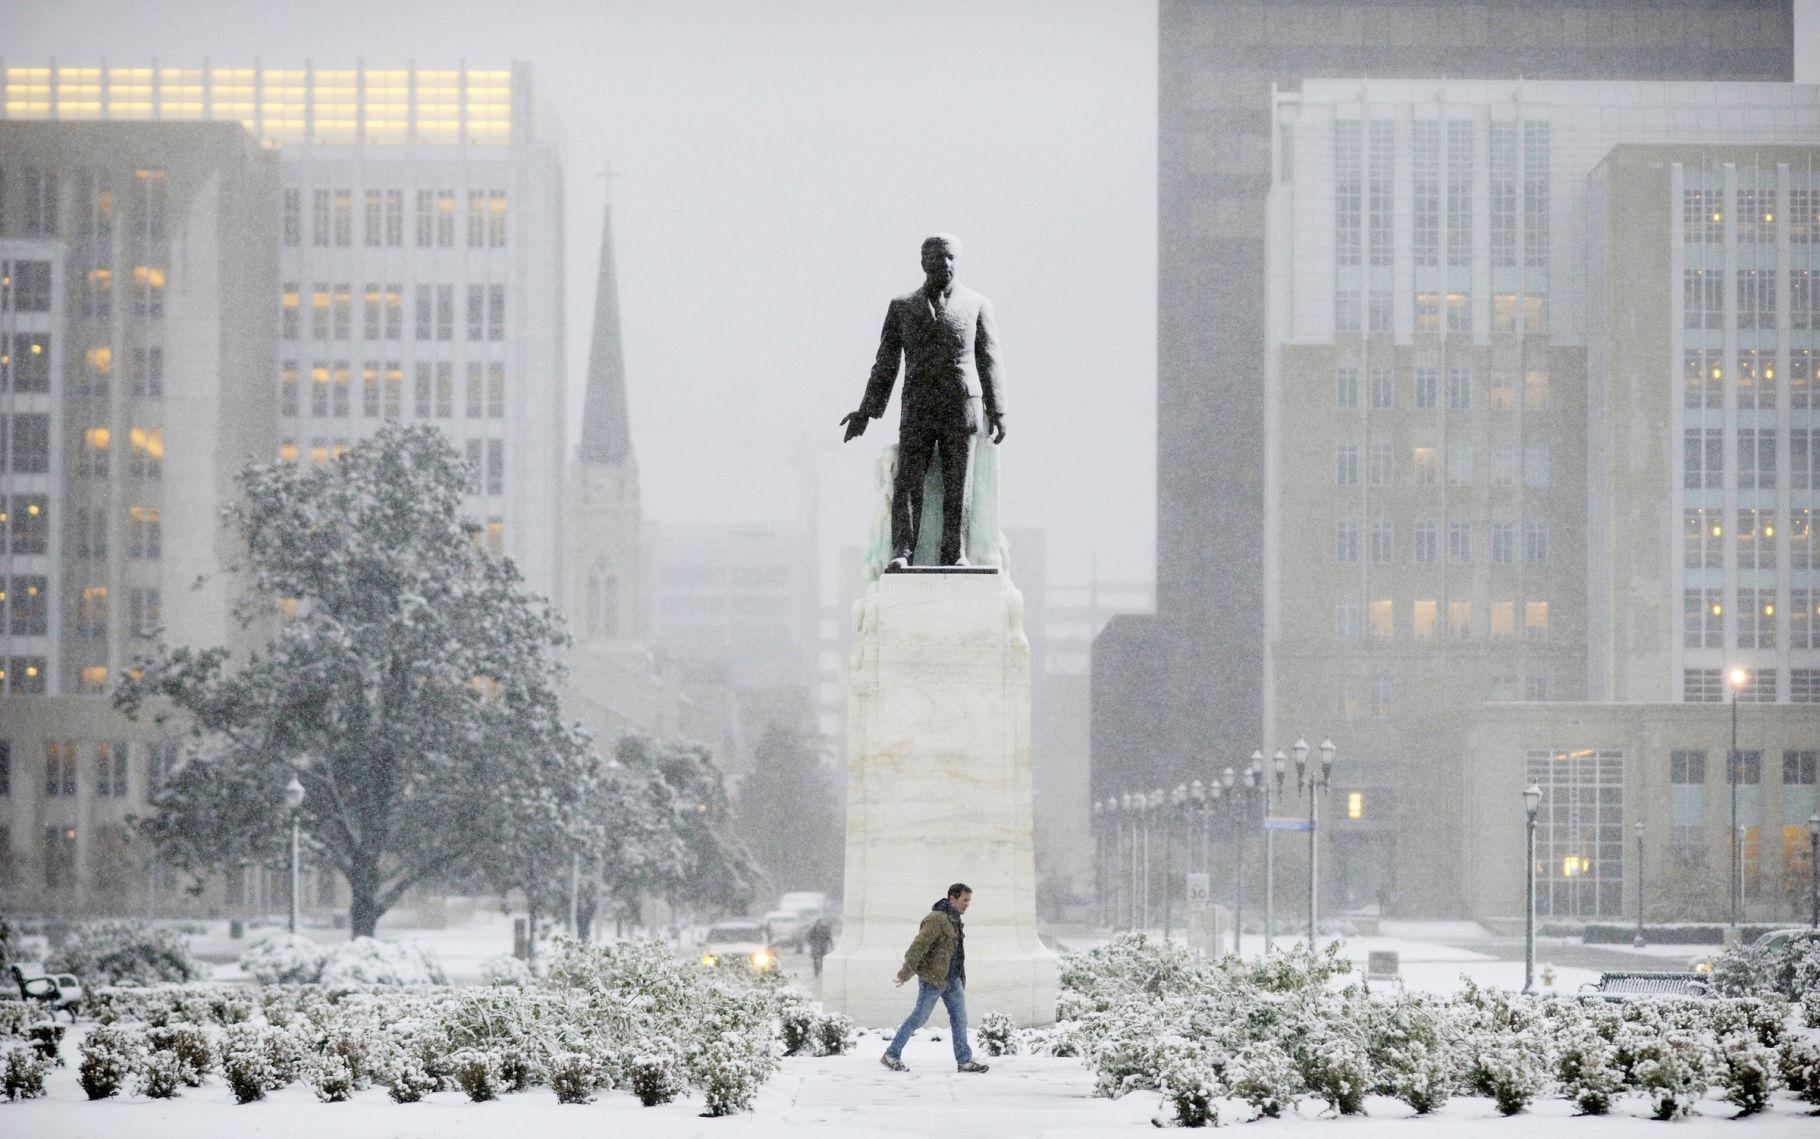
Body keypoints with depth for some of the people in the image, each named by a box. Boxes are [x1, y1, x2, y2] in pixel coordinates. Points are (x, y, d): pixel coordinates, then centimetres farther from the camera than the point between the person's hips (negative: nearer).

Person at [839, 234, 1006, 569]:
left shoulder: (976, 305, 9)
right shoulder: (902, 307, 12)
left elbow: (989, 362, 7)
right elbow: (886, 363, 12)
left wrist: (997, 411, -2)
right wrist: (866, 411, 4)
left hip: (962, 409, -1)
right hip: (917, 410, 1)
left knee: (958, 484, -4)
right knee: (908, 481, -11)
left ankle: (955, 553, -2)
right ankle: (902, 552, -17)